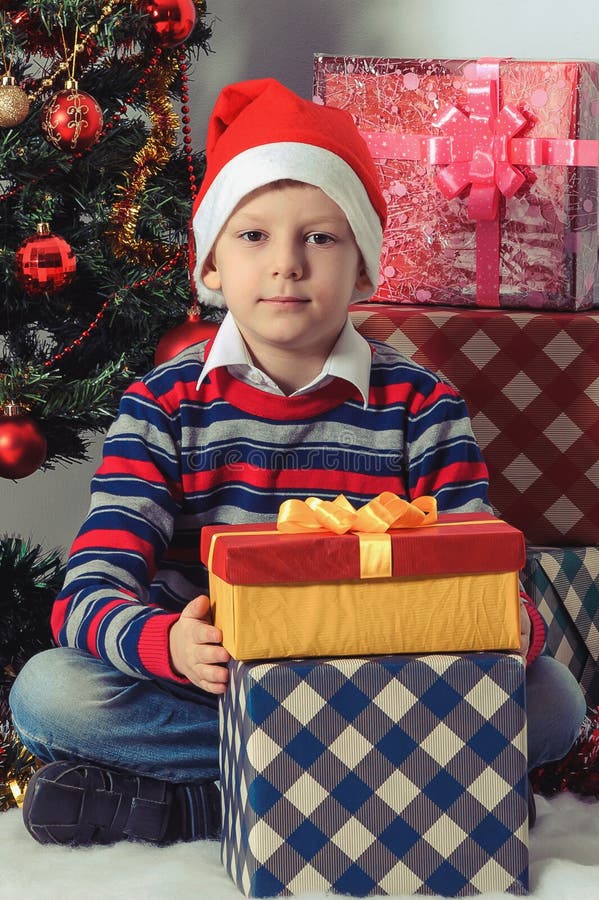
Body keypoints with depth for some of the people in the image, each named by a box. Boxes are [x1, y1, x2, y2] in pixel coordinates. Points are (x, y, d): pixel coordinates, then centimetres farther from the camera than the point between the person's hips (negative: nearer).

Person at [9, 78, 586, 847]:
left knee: (552, 699, -23)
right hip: (211, 687, 0)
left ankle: (186, 799, -25)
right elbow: (90, 591, -11)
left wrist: (513, 626, -29)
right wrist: (168, 643, -35)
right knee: (42, 693, -26)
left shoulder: (419, 406, 2)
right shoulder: (163, 406, -1)